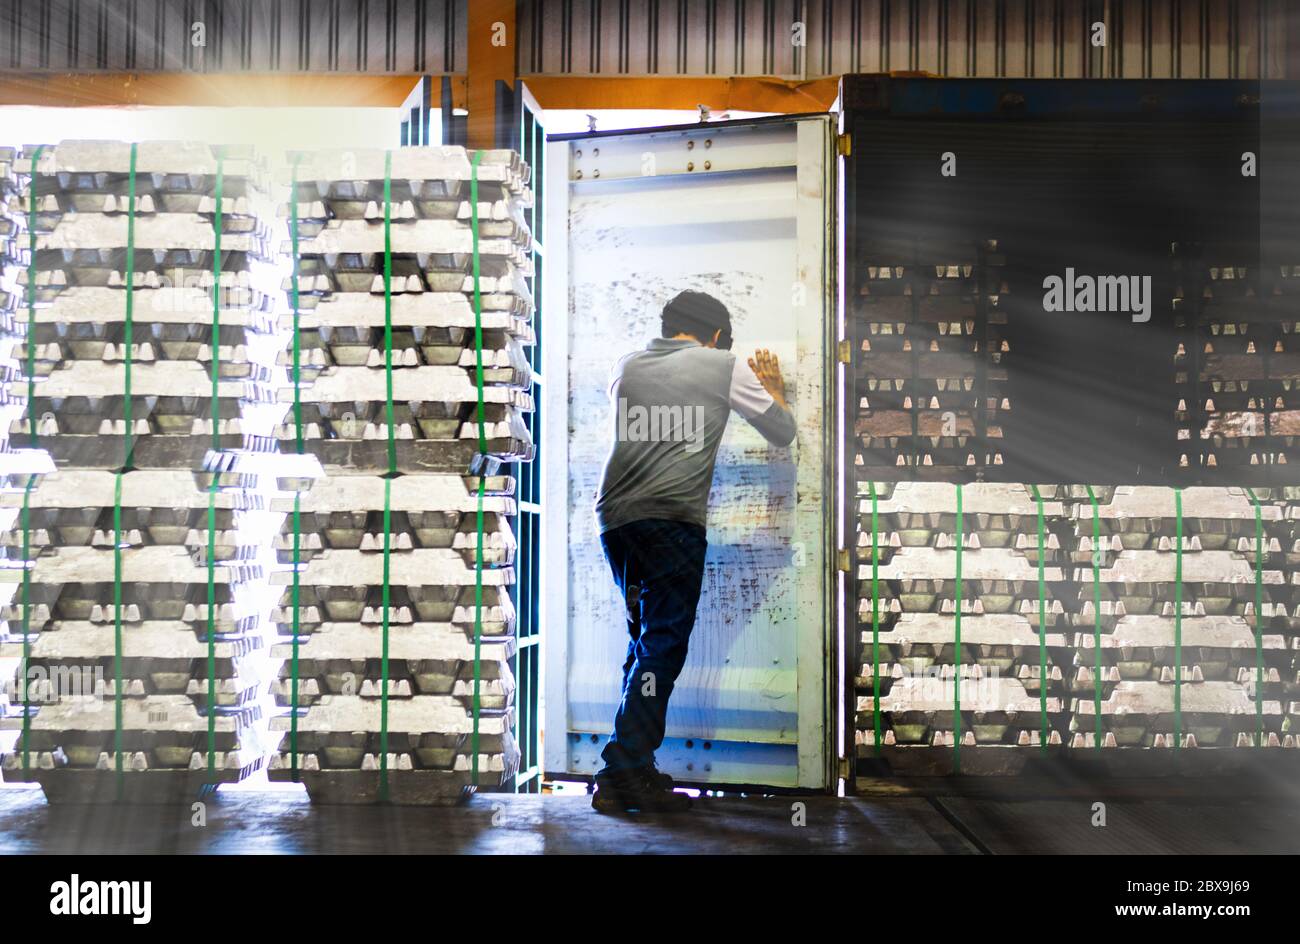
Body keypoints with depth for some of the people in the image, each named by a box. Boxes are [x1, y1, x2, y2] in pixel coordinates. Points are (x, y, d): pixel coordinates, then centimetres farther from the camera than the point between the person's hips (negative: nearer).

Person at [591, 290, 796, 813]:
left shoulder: (627, 366, 20)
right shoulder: (726, 366, 8)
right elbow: (782, 432, 16)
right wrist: (773, 389, 38)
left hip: (614, 516, 6)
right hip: (672, 519, -6)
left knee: (647, 642, 16)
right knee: (663, 646, -4)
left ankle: (633, 768, 15)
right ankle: (623, 776, -9)